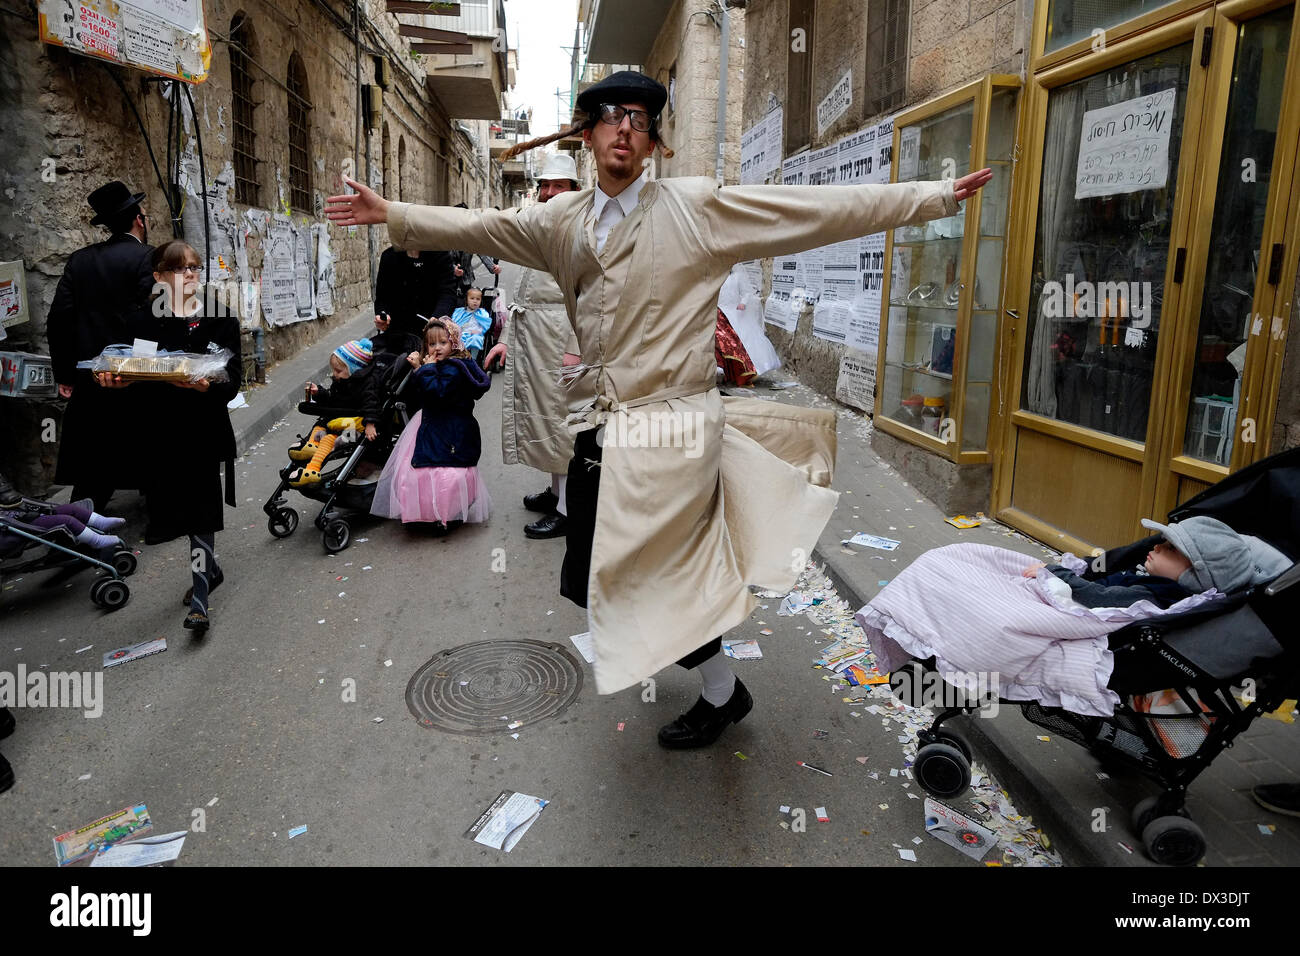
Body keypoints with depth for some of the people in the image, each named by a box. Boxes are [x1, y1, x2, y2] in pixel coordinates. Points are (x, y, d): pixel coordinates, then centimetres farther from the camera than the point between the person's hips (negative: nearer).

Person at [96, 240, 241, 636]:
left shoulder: (220, 320, -2)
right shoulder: (143, 322, 6)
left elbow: (232, 379, -9)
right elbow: (133, 373, 4)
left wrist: (207, 385, -30)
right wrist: (115, 378, -19)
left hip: (203, 428, -3)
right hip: (159, 429, 4)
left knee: (200, 508, -3)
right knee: (172, 506, 14)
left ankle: (200, 596, 4)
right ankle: (209, 569, 37)